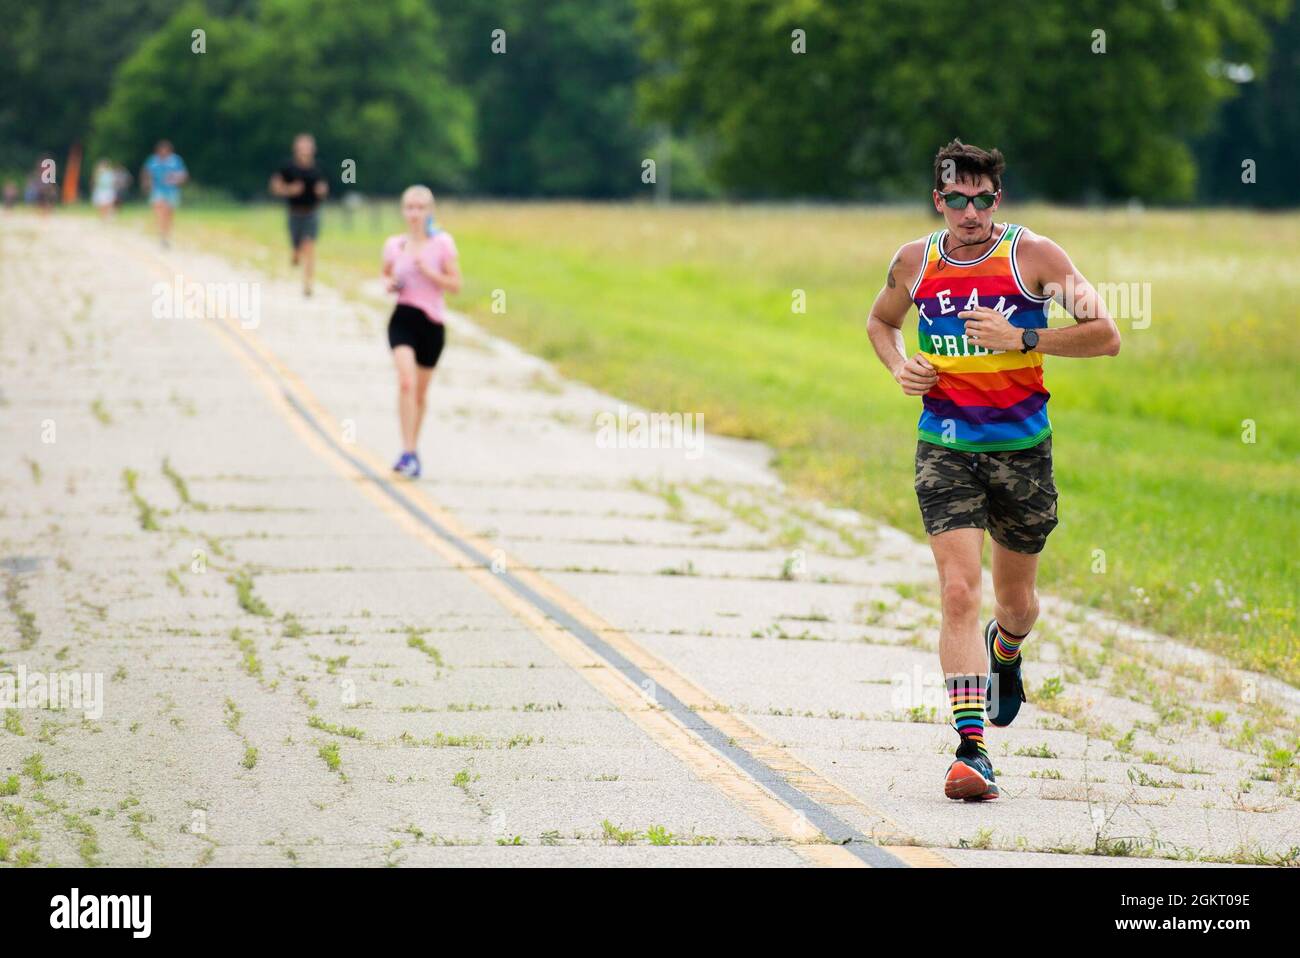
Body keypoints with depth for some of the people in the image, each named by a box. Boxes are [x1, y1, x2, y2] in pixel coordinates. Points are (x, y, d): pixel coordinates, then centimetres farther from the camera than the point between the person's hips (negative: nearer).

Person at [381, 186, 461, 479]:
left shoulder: (442, 243, -3)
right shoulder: (394, 245, 4)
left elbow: (455, 285, -3)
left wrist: (428, 272, -17)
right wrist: (390, 285, -2)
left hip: (432, 322, 0)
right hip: (403, 319, 0)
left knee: (421, 391, 12)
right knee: (406, 382, -20)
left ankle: (413, 452, 29)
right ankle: (408, 453, -22)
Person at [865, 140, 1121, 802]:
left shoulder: (1032, 255, -8)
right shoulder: (914, 263, 2)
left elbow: (1105, 336, -12)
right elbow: (879, 321, 23)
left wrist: (1020, 338, -22)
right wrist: (899, 367, 2)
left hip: (1022, 448, 0)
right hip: (945, 447, 0)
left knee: (1015, 599, 16)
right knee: (959, 592, -15)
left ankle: (1004, 651, 54)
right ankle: (971, 748, -19)